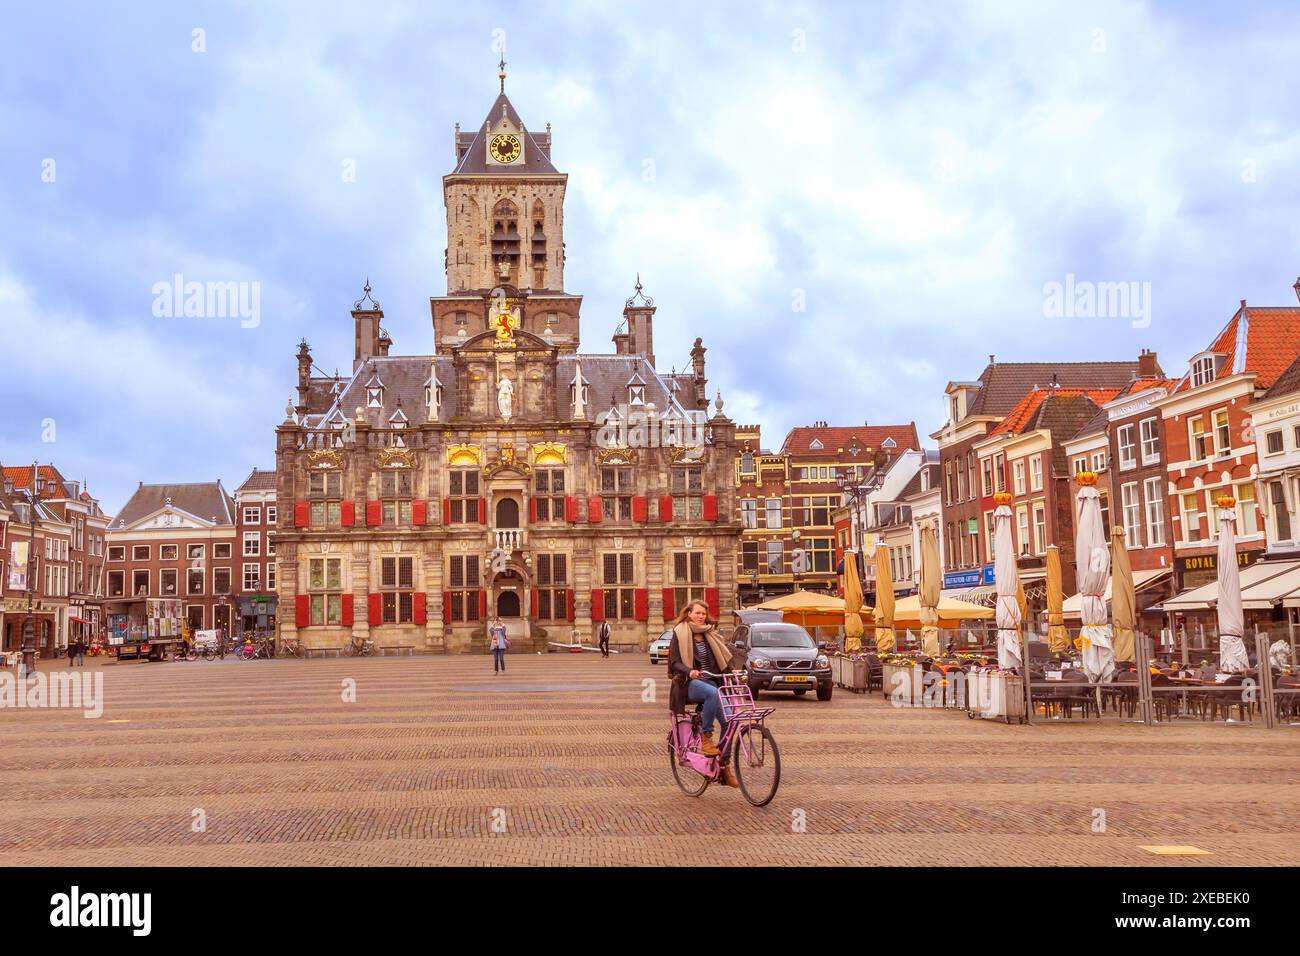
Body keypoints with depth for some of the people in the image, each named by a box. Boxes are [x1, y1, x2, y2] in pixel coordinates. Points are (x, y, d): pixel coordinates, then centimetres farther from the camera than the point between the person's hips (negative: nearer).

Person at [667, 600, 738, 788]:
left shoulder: (710, 635, 16)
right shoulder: (680, 633, 1)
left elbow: (723, 658, 13)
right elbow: (675, 662, -8)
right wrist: (689, 671, -27)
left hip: (710, 681, 5)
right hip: (689, 683, -5)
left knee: (727, 721, -15)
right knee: (712, 692, -39)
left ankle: (724, 766, -2)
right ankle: (705, 738, -27)